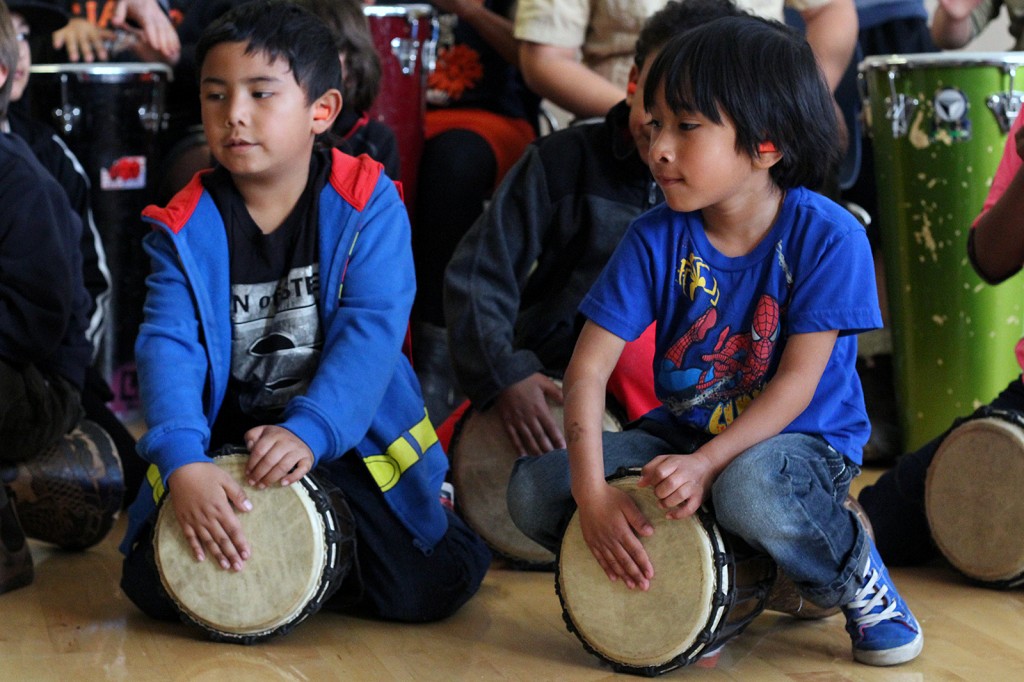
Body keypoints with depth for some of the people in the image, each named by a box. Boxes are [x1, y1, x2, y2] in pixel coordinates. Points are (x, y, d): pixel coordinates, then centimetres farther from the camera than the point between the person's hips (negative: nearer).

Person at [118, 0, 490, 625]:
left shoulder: (368, 207, -8)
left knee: (424, 591, -16)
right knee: (154, 586, -15)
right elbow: (169, 348, -15)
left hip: (348, 435, -1)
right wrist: (183, 463, -32)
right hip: (224, 444, 2)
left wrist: (308, 431, -32)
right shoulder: (185, 230, -4)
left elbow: (372, 333, -18)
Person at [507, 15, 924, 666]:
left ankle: (854, 572, -6)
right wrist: (592, 493, -26)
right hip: (682, 428, 4)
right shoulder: (656, 239, -9)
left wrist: (707, 462, -32)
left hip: (804, 437, -4)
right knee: (535, 490, -16)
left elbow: (798, 382, -19)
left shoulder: (829, 237, -17)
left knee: (749, 490, -40)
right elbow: (589, 368, -13)